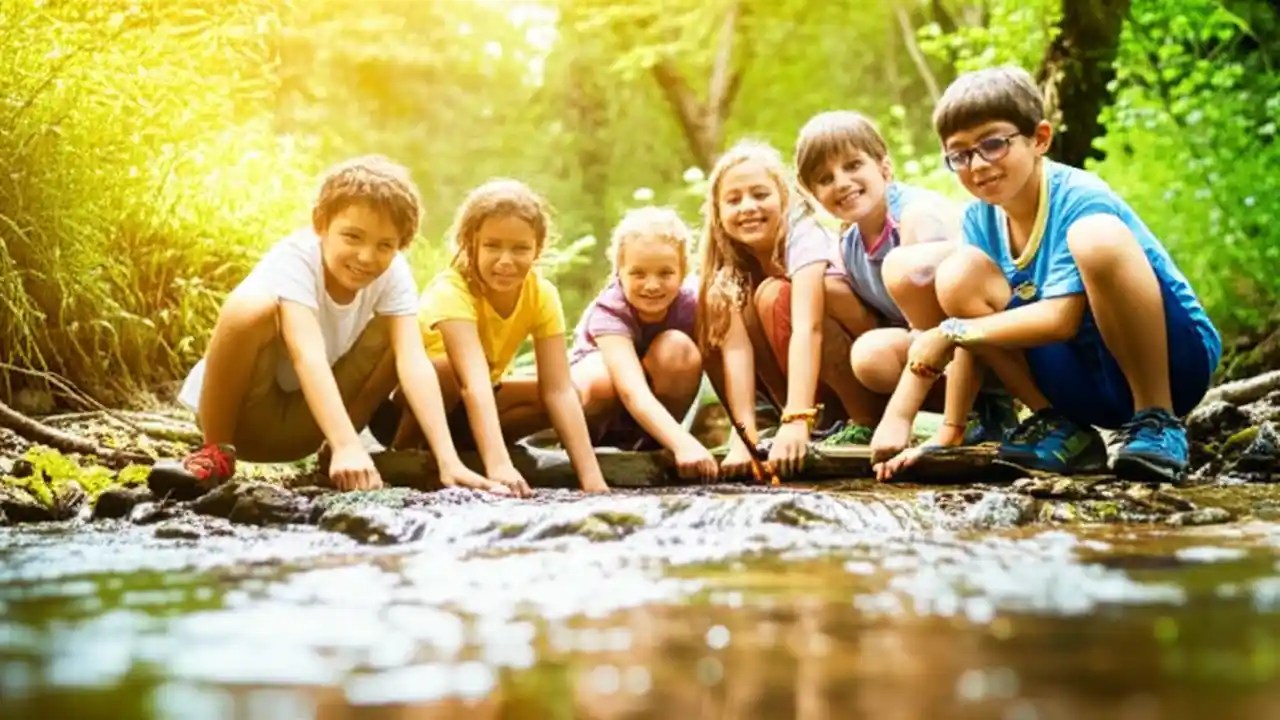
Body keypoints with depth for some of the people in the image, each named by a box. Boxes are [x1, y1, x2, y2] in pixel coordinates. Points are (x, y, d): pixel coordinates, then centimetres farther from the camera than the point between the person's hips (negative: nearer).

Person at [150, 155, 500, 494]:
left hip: (304, 422, 5)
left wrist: (447, 459, -38)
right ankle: (216, 453, -15)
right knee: (251, 306, -32)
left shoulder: (393, 273, -14)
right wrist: (347, 447, -55)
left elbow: (413, 361, -25)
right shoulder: (294, 259, -27)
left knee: (395, 332, -11)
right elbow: (308, 356, -42)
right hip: (243, 413, -5)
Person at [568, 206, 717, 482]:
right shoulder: (609, 311, -32)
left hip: (656, 416, 2)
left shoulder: (691, 304, -23)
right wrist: (683, 444, -61)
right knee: (602, 381, -38)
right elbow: (632, 391, -47)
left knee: (677, 348, -30)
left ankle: (654, 444, -11)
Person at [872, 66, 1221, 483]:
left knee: (1097, 237, -32)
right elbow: (976, 327, -1)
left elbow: (1061, 318, -25)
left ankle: (1157, 421, -19)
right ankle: (1059, 428, -4)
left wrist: (952, 332, -19)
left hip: (1174, 358, -6)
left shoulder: (1080, 200, -19)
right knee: (959, 275, -11)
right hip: (1089, 385, 6)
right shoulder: (981, 218, 1)